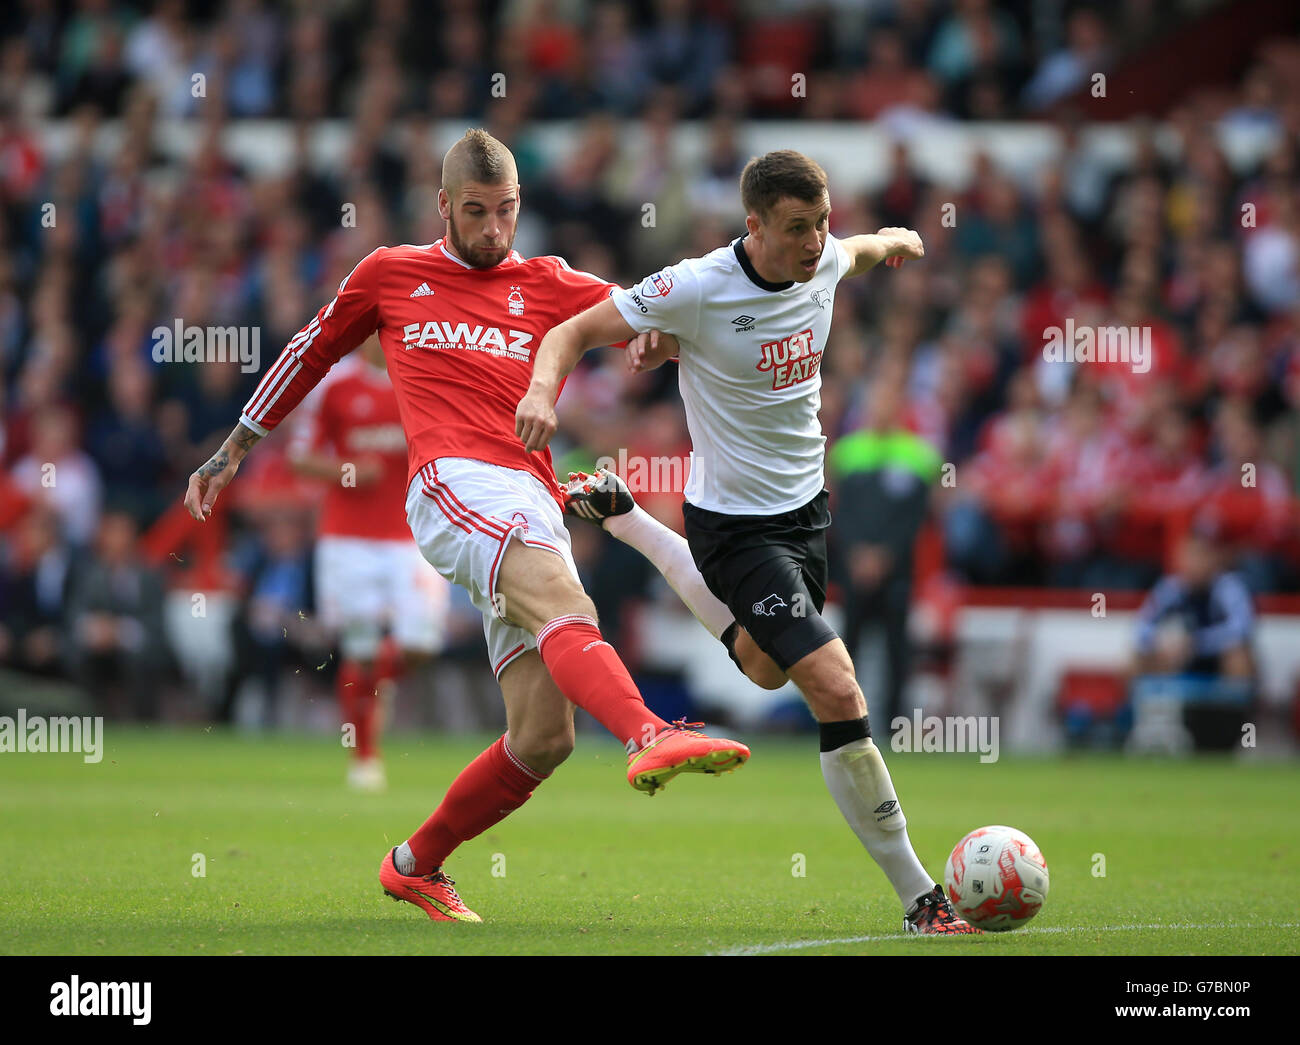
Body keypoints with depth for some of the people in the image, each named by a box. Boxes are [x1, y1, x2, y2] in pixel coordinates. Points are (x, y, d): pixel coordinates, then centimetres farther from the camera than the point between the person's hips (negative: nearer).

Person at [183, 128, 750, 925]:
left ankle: (416, 865, 15)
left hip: (534, 504, 4)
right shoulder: (389, 276, 19)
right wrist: (233, 452, 34)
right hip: (454, 484, -4)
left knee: (544, 736, -4)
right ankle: (649, 738, -59)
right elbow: (310, 355, 31)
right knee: (565, 605, -34)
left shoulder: (548, 285, 21)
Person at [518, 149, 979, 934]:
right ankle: (920, 900, -16)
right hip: (737, 527, -8)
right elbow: (574, 332, -18)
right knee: (839, 692, -21)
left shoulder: (824, 264, -5)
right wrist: (544, 389, -35)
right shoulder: (698, 290, -23)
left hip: (806, 506, 8)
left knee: (763, 670, 32)